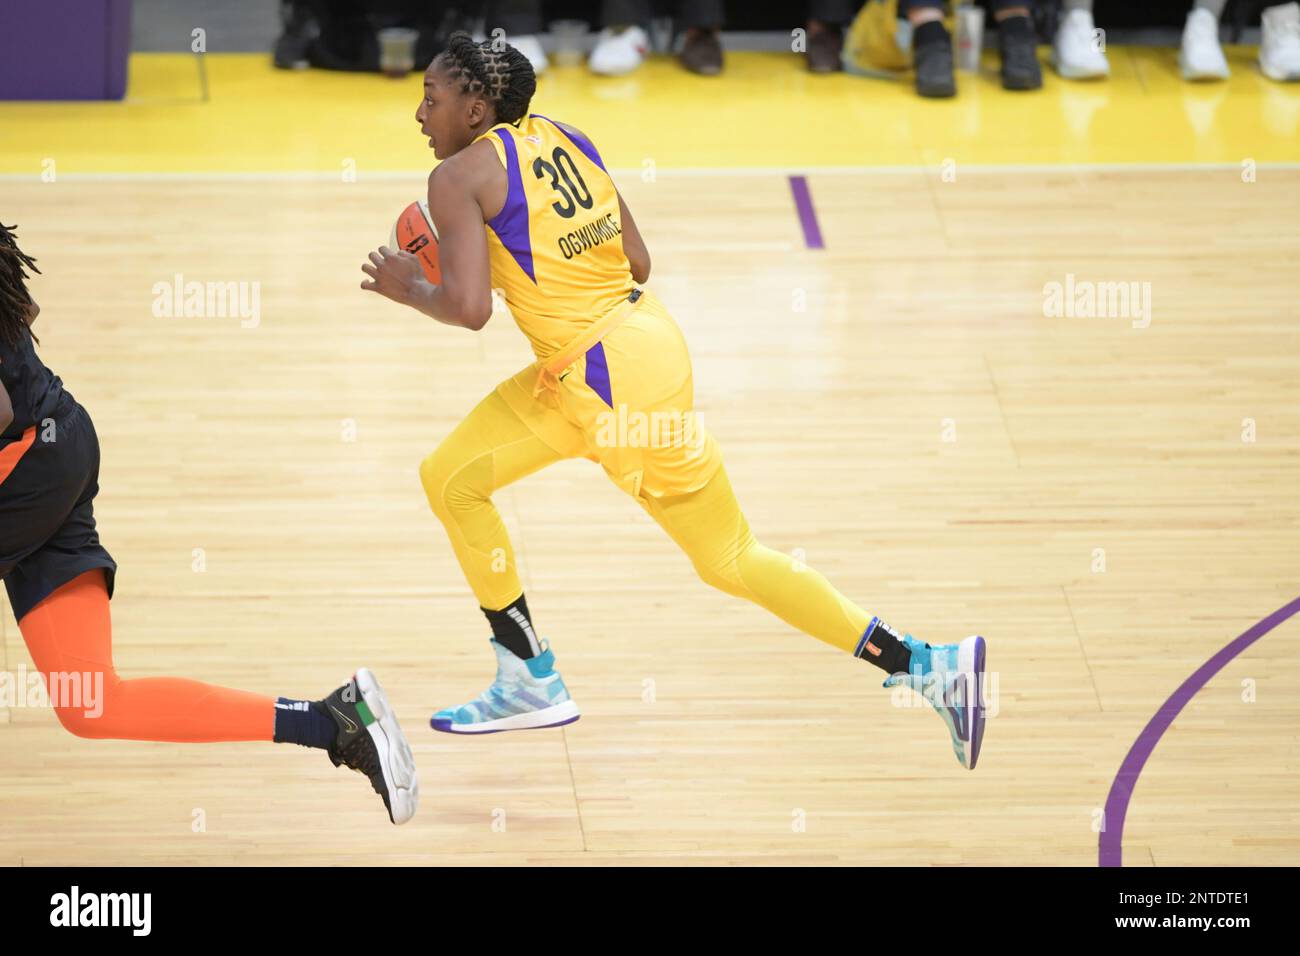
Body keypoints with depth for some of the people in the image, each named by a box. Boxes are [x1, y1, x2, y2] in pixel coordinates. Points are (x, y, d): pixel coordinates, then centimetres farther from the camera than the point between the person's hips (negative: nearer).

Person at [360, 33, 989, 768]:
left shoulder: (461, 177, -13)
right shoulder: (563, 138, 9)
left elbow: (468, 308, -23)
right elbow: (638, 263, 9)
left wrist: (409, 287, -3)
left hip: (622, 376, -9)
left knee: (728, 560, 1)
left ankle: (926, 664, 5)